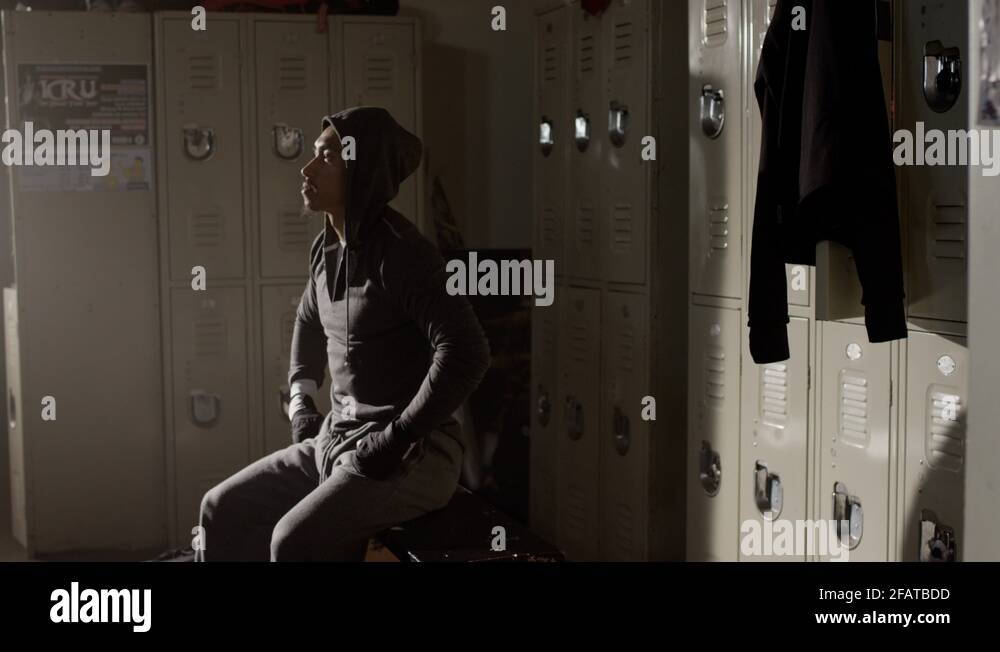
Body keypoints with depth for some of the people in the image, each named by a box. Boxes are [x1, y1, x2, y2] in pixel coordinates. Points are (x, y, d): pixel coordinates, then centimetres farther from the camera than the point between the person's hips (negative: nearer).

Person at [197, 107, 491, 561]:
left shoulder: (400, 253, -18)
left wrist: (394, 441, -24)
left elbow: (467, 353, -28)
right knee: (224, 510, 4)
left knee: (295, 539, -25)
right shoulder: (326, 249, 7)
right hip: (335, 439, 9)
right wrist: (301, 402, 15)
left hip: (413, 453, -8)